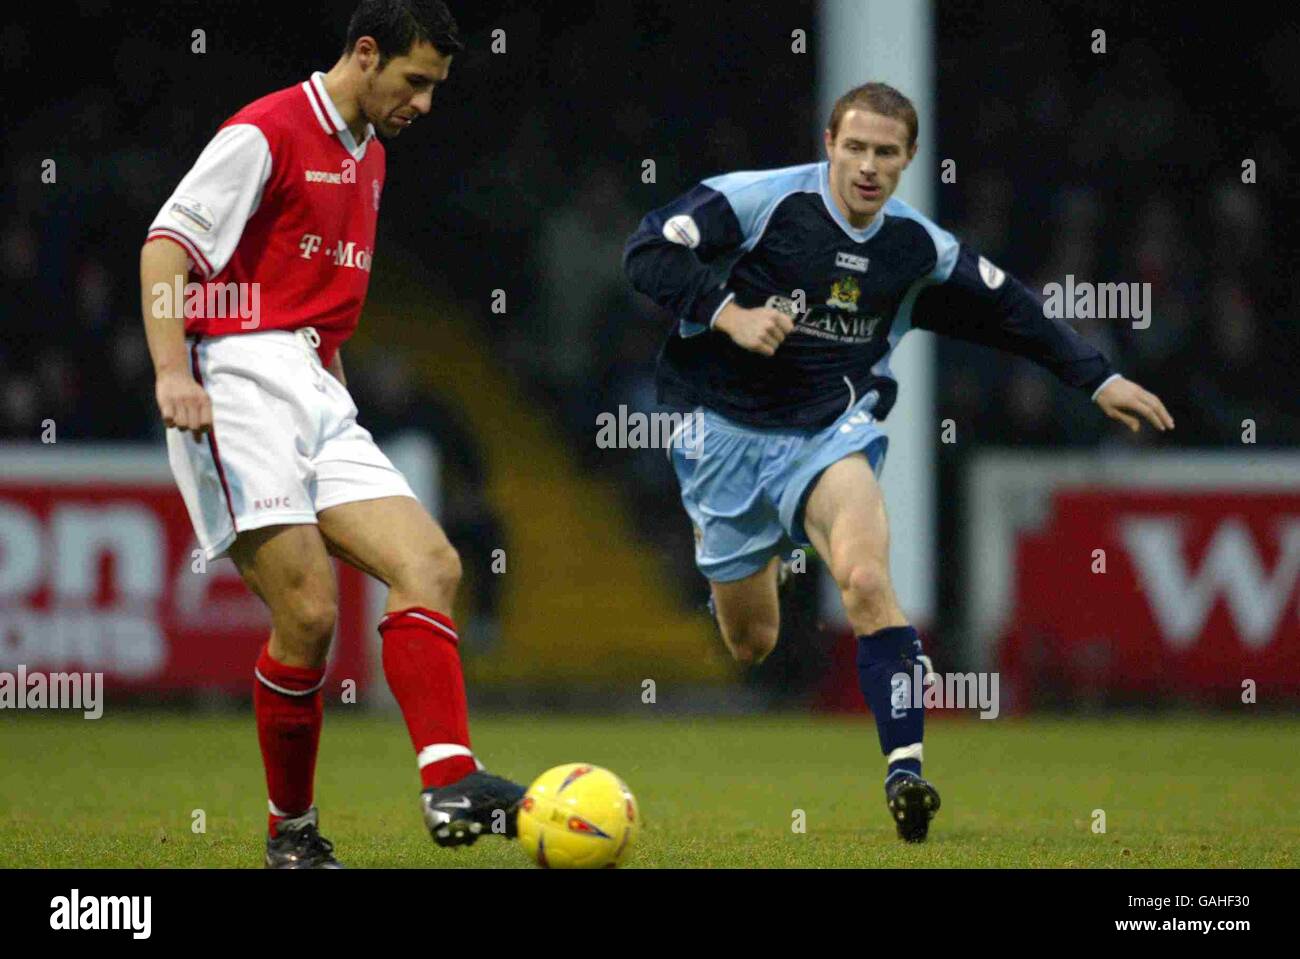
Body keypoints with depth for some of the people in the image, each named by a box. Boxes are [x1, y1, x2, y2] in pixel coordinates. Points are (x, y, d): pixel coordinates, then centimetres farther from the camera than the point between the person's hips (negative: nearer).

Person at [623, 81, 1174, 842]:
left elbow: (1009, 309, 16)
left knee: (867, 579, -28)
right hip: (725, 433, -1)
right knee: (750, 642, 5)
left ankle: (905, 771, -31)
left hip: (831, 433, 1)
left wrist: (1099, 378, 16)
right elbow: (648, 253, -14)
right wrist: (728, 313, -26)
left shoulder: (918, 249, 3)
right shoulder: (760, 200, -11)